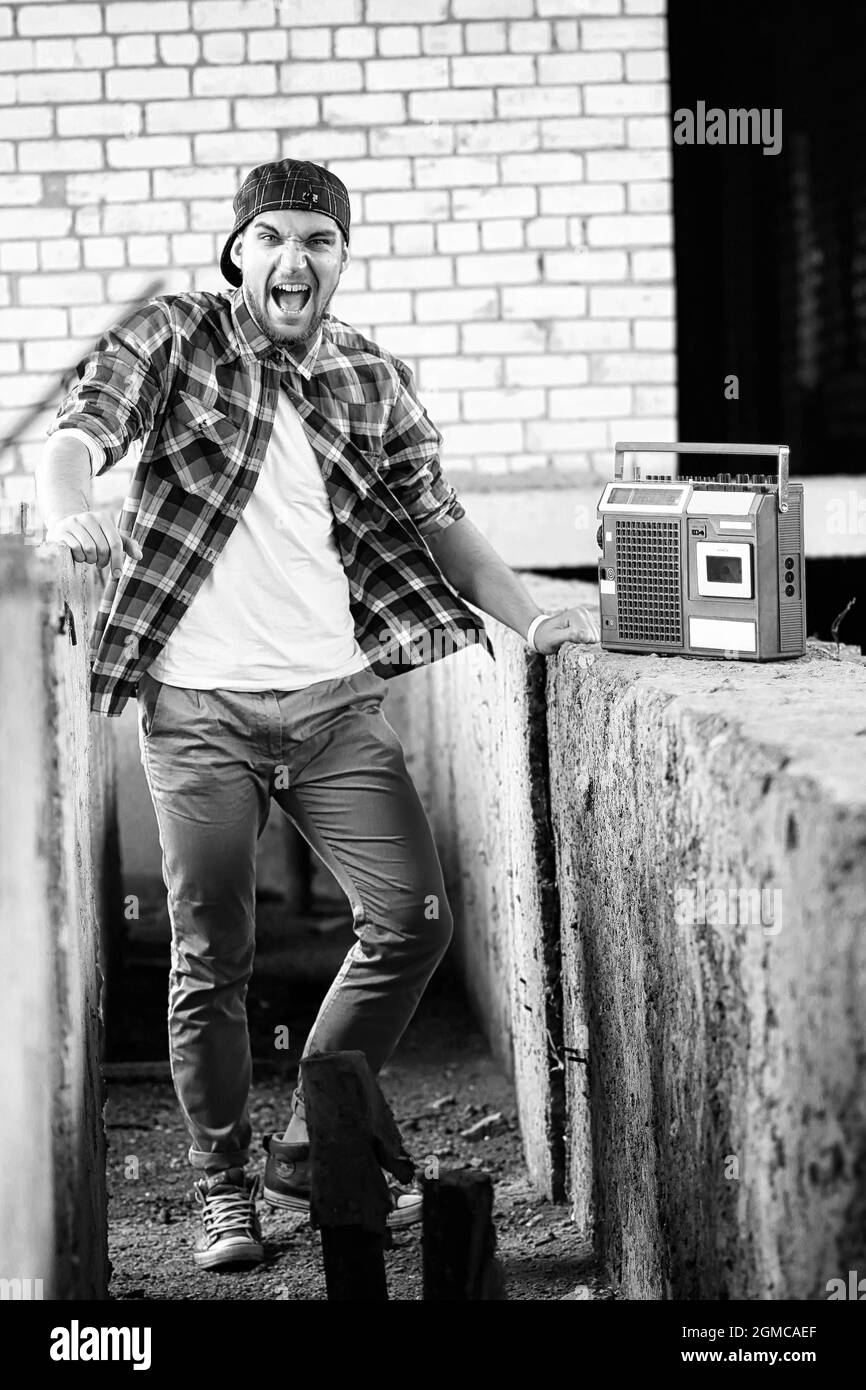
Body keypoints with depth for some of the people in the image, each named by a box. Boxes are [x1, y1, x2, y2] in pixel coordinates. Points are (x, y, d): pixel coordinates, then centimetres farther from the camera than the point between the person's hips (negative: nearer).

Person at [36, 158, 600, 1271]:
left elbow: (436, 520, 11)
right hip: (198, 704, -4)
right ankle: (223, 1189, 16)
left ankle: (311, 1150, 19)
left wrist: (530, 620, -1)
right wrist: (69, 511, -37)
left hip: (335, 697, 4)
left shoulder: (374, 380, 9)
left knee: (414, 918, 2)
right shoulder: (172, 337, -1)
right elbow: (81, 428, -15)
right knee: (212, 957, 0)